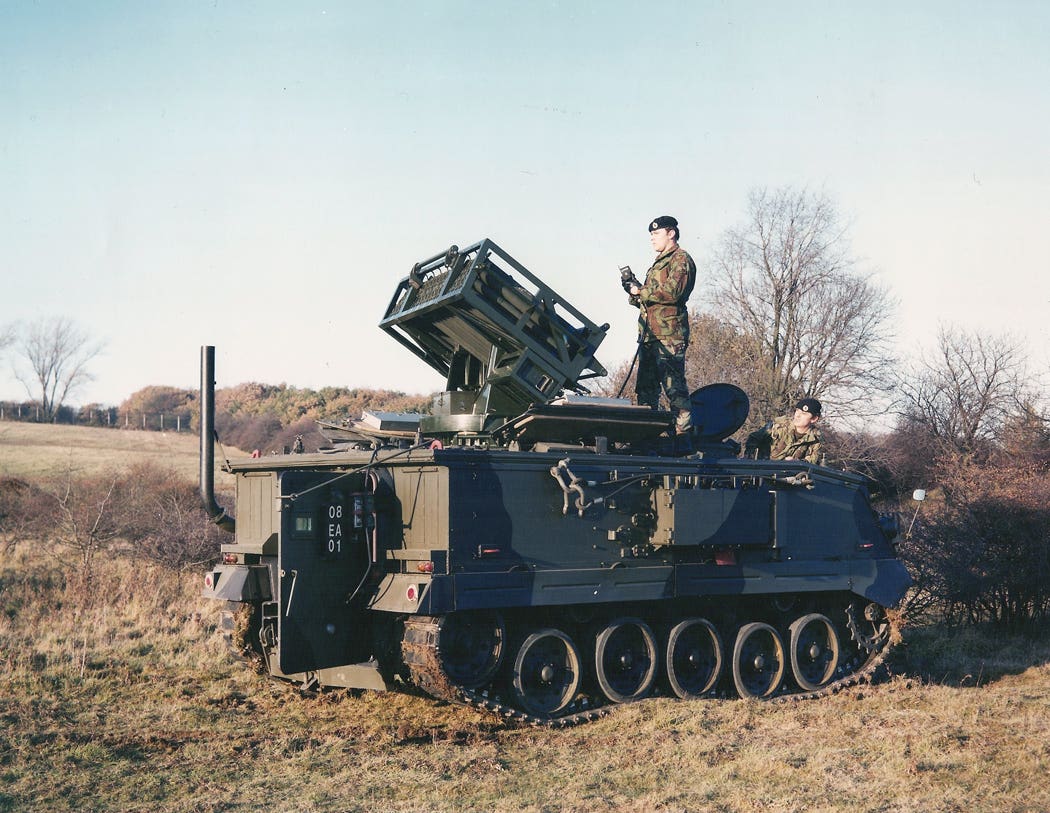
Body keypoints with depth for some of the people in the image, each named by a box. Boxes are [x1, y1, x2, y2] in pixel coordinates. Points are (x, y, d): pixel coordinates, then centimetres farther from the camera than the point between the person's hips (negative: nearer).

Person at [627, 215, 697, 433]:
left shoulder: (681, 259, -3)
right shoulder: (659, 262, 26)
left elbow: (673, 292, -19)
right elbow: (644, 300, 26)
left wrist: (641, 291, -9)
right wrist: (634, 293, 3)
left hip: (669, 335, -10)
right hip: (649, 335, 10)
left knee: (673, 385, -12)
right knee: (646, 386, 9)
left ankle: (683, 430, -11)